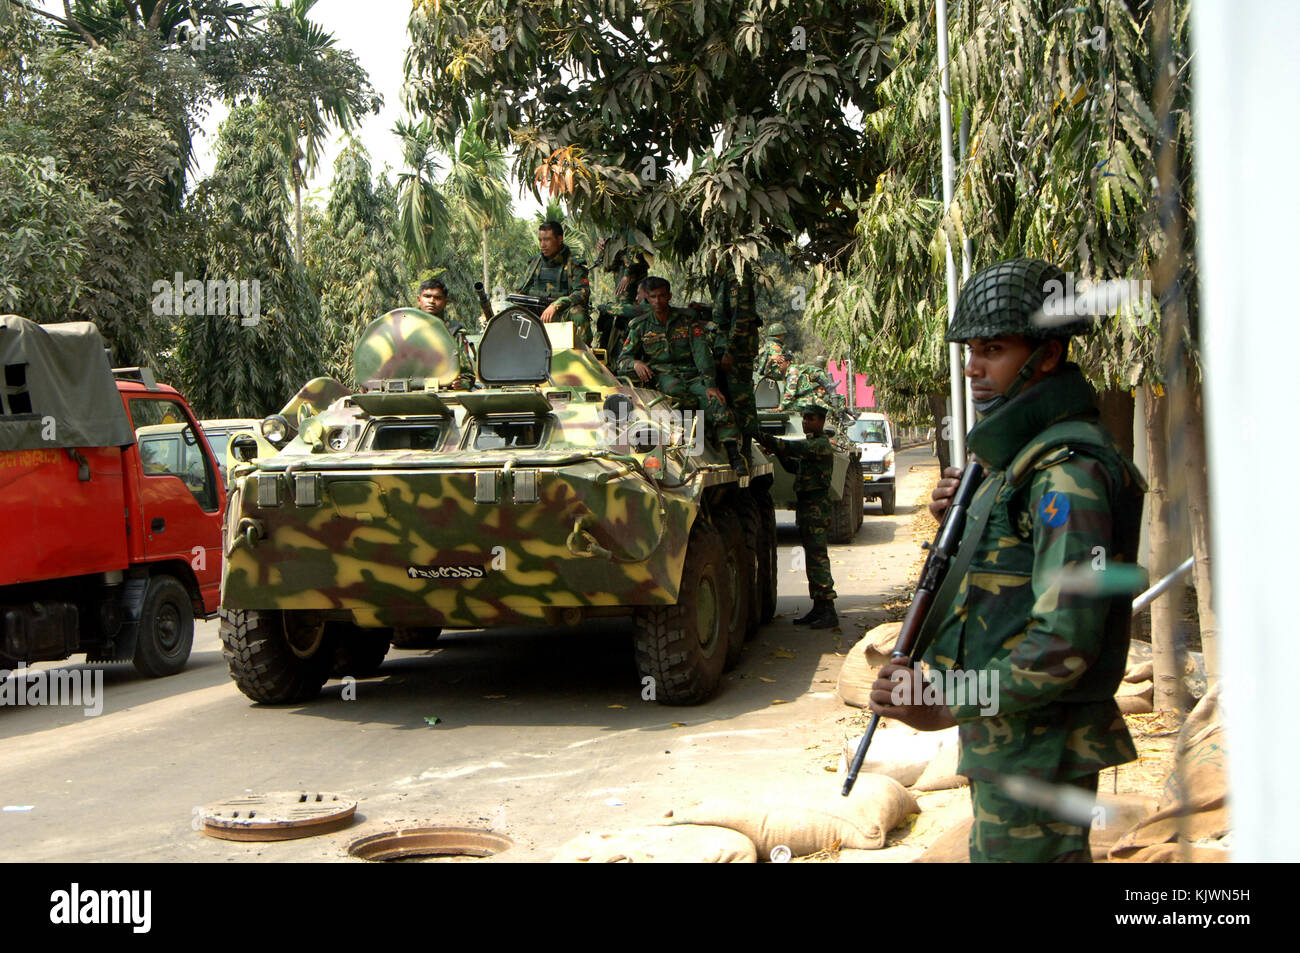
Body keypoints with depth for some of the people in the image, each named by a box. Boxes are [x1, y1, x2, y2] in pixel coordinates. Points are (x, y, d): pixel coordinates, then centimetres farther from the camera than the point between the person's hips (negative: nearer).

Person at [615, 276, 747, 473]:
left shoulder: (687, 319, 7)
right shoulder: (640, 325, 10)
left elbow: (702, 353, -3)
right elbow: (622, 359, 7)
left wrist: (710, 384, -17)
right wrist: (635, 363, -18)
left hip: (691, 374, 0)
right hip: (660, 374, 0)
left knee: (714, 399, -29)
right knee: (674, 388, -39)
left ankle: (734, 457, -37)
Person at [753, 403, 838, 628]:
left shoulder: (821, 444, -12)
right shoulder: (811, 443, 19)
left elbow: (794, 448, -26)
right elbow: (795, 467, 25)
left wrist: (764, 439, -30)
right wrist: (778, 453, 8)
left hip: (816, 508, -10)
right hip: (806, 508, 10)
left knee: (817, 558, -12)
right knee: (812, 559, 13)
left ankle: (829, 612, -13)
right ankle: (818, 609, 18)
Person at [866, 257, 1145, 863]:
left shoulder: (1068, 470, -21)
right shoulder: (1023, 453, 13)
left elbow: (1067, 641, -27)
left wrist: (946, 705, -23)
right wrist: (964, 523, 3)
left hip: (1037, 750, -10)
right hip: (1004, 739, 10)